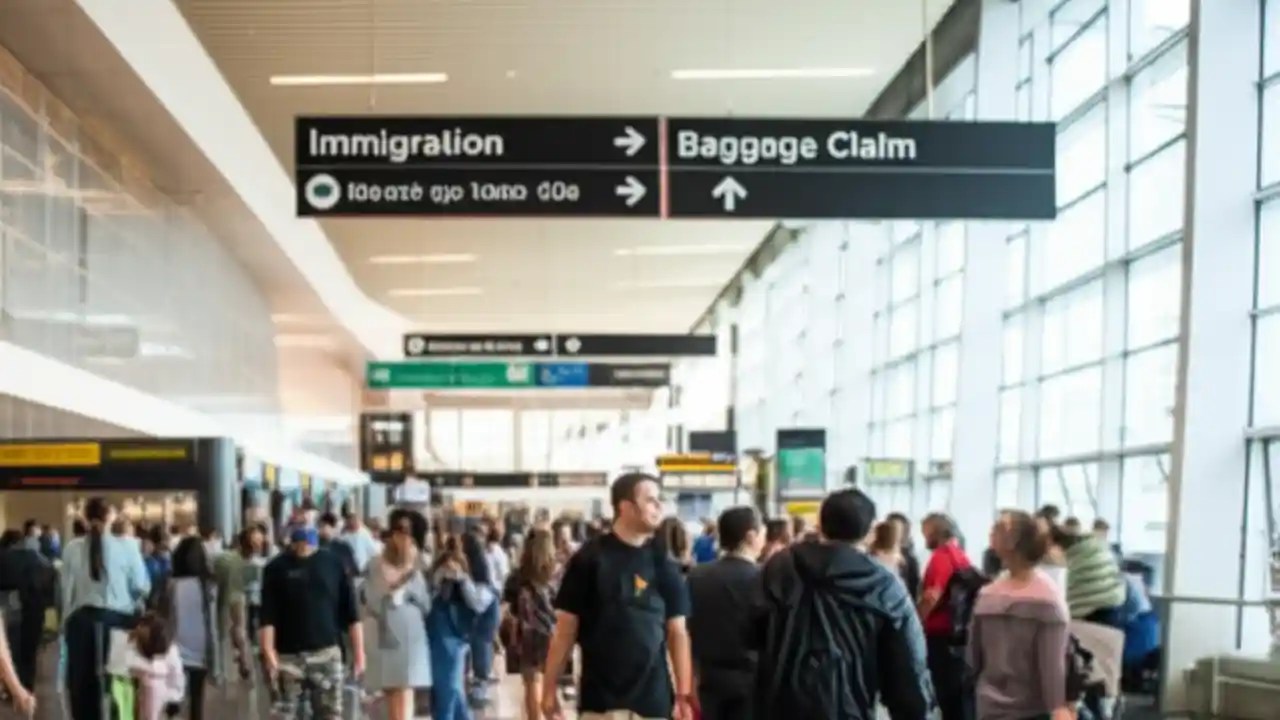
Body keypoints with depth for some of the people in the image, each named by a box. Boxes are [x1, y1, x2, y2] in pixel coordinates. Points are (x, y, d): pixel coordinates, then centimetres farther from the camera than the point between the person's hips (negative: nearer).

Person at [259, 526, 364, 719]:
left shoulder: (332, 564, 6)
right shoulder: (278, 568, 2)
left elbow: (351, 613, 7)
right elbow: (268, 616, -4)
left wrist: (358, 652, 3)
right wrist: (268, 652, -15)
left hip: (327, 653, 1)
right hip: (289, 655, -1)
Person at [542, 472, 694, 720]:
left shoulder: (663, 565, 4)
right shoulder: (590, 560, -4)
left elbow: (678, 632, 5)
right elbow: (565, 629, -2)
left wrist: (684, 693, -1)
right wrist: (549, 689, -3)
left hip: (653, 698, 3)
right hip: (601, 699, -3)